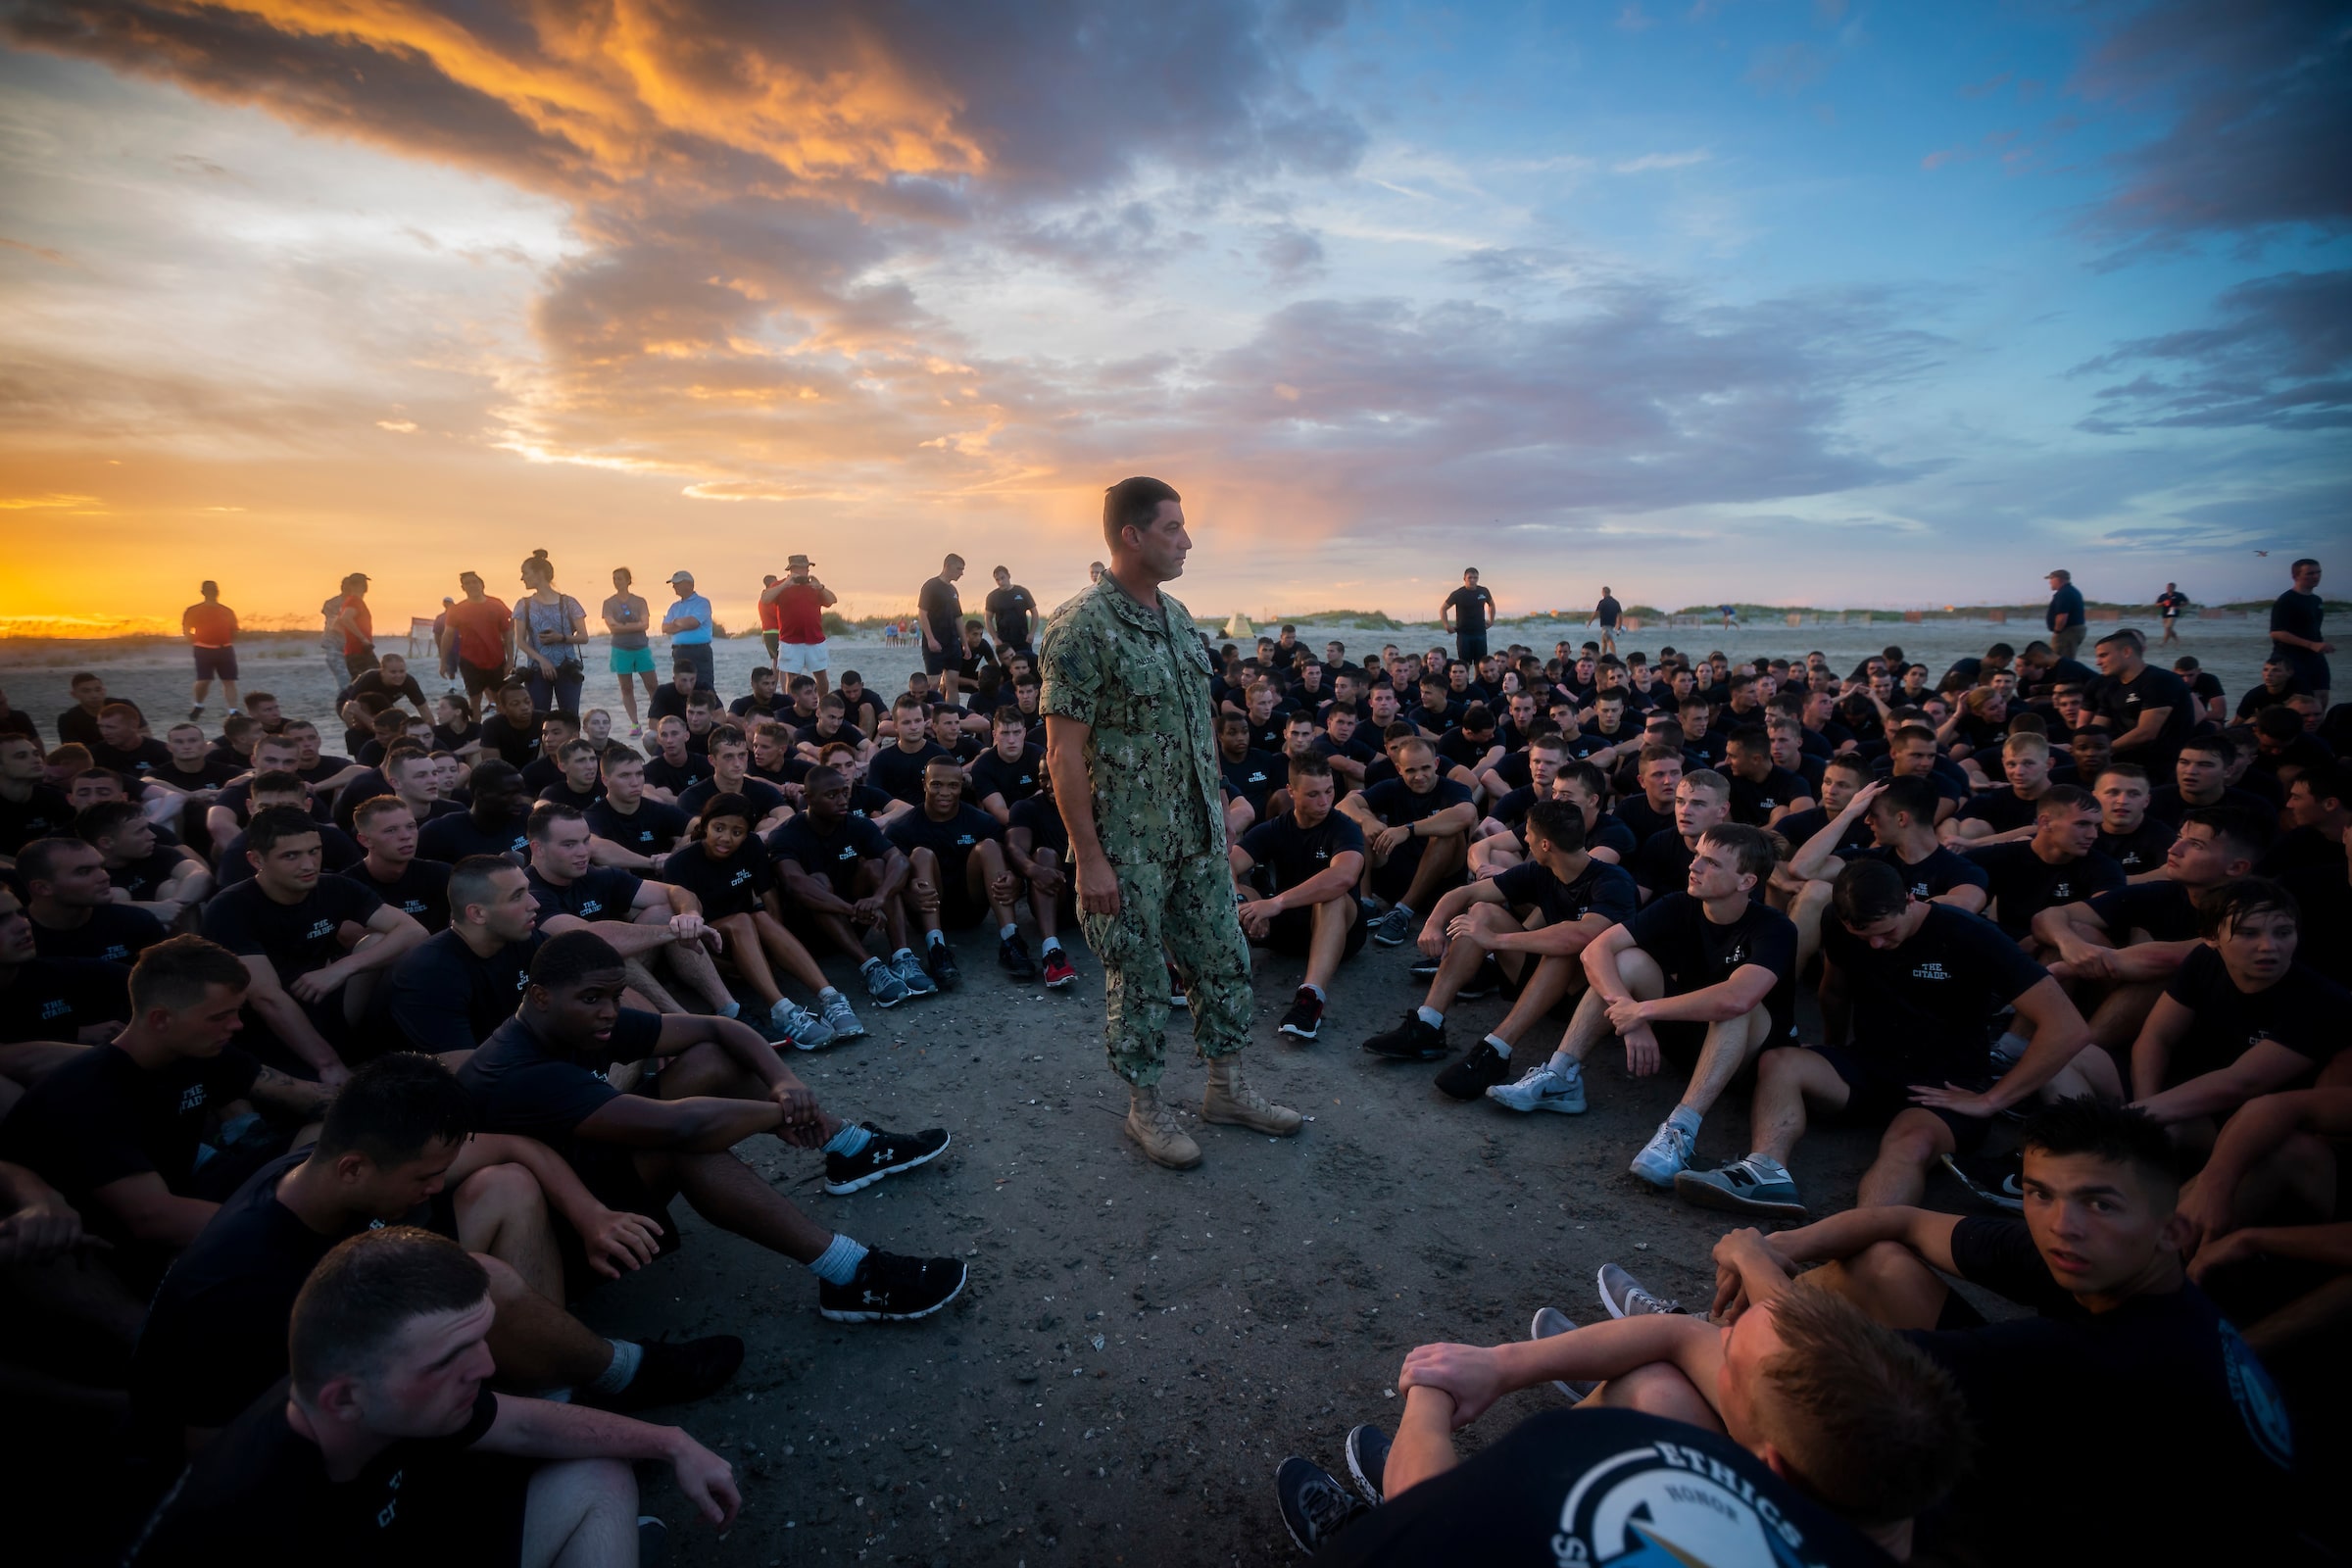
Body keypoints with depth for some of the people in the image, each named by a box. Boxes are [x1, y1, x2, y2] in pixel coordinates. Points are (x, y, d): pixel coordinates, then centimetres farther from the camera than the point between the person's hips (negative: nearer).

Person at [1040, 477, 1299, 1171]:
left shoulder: (1178, 616, 8)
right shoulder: (1081, 626, -16)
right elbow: (1064, 753, -17)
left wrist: (1219, 818, 14)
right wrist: (1089, 857, -18)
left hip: (1199, 835, 7)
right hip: (1127, 846, -7)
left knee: (1223, 958, 15)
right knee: (1140, 977, 7)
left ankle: (1226, 1088, 32)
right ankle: (1145, 1106, 27)